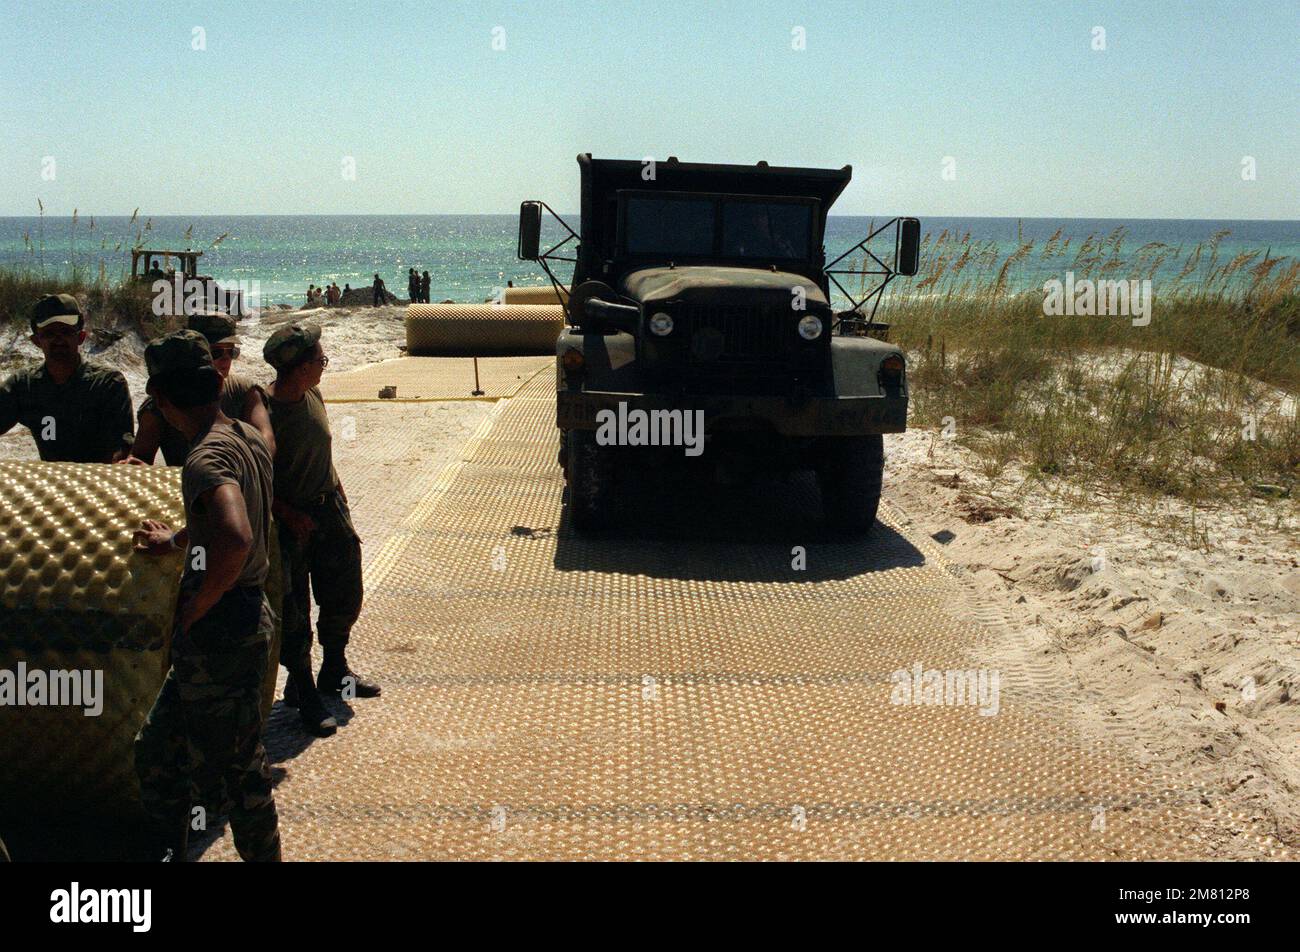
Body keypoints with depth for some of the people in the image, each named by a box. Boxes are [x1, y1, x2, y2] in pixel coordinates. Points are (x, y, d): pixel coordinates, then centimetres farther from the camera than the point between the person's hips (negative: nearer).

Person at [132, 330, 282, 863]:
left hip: (219, 633, -10)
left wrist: (197, 606, -24)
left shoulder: (206, 458, -22)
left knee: (232, 769, 5)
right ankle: (168, 850, 36)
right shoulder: (249, 438, 7)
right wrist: (176, 541, 39)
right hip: (247, 617, 10)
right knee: (157, 753, 23)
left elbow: (235, 538, -40)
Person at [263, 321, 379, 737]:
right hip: (288, 520, -7)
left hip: (328, 506, 8)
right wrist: (289, 515, -20)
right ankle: (301, 690, 20)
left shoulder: (312, 395, 0)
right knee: (293, 614, 3)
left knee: (343, 595, 17)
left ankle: (334, 671, 37)